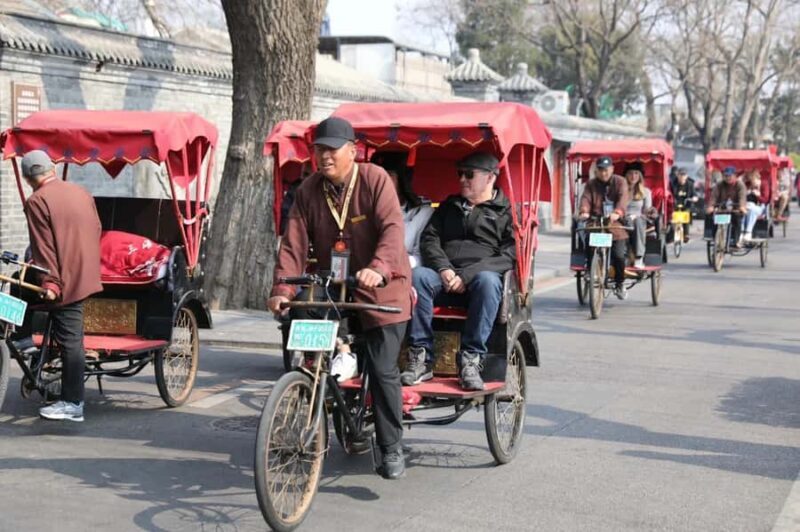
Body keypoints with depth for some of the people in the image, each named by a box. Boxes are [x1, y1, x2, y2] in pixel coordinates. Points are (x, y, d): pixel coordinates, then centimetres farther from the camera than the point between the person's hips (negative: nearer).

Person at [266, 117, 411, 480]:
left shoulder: (374, 179, -12)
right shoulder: (309, 190, 0)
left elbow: (392, 228, -24)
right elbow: (294, 243, -6)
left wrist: (378, 268, -42)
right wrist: (282, 288, -21)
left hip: (380, 288, -5)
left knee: (382, 370, -8)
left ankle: (392, 448, 6)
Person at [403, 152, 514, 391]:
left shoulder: (506, 212, 12)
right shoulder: (449, 206, 27)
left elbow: (509, 256, -2)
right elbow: (429, 238, 15)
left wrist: (467, 275, -15)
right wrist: (443, 268, -7)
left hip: (481, 275, -3)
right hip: (445, 277, 3)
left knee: (487, 280, -38)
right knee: (418, 276, -29)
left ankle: (471, 360, -36)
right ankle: (421, 358, -30)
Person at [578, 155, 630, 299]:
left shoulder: (620, 182, 6)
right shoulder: (591, 184, 13)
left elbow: (623, 198, -11)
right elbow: (586, 198, -3)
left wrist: (617, 212, -32)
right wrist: (583, 211, -26)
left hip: (616, 224, -2)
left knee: (619, 255, -12)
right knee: (592, 254, -11)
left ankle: (620, 285, 11)